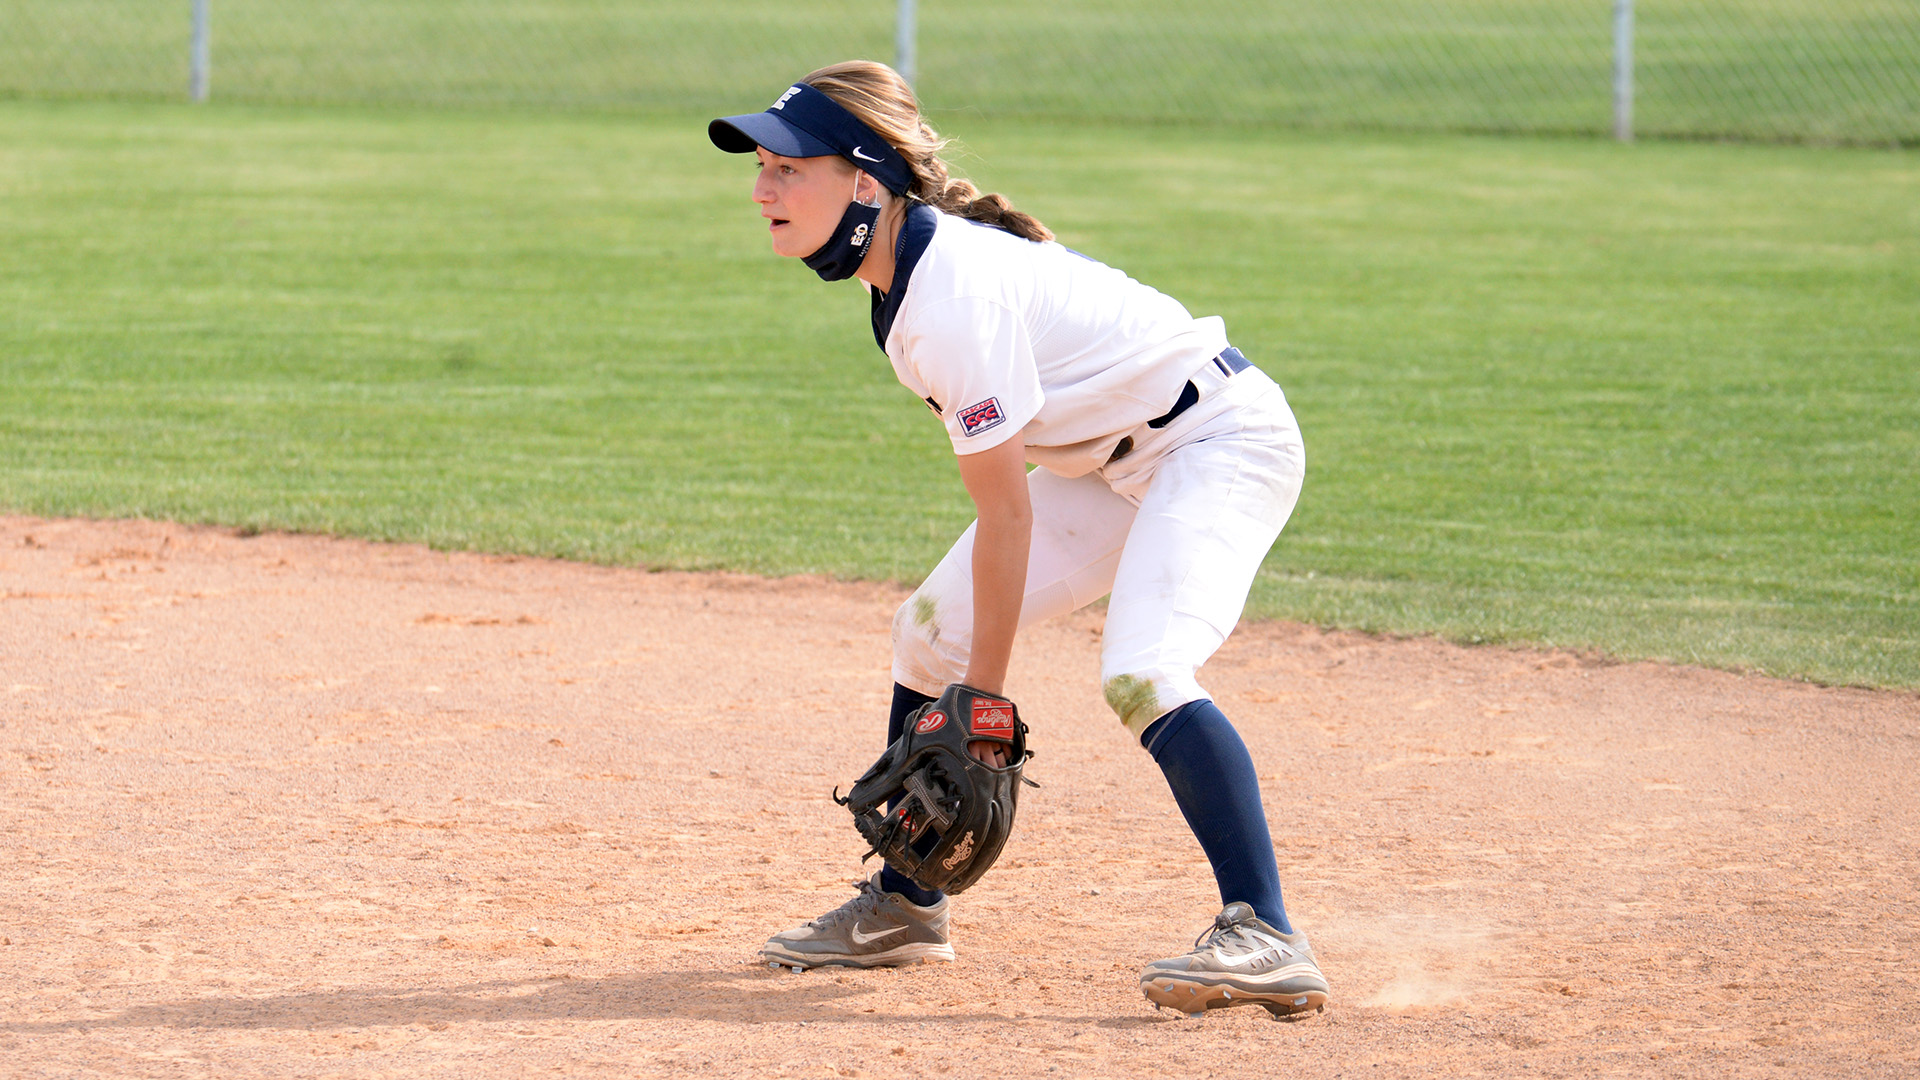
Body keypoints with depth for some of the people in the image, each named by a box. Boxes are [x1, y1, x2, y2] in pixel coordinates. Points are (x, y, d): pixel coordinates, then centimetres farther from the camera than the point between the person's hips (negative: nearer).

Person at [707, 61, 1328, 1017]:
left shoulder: (954, 298, -29)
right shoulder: (908, 267, -1)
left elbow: (1005, 513, -25)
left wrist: (987, 697, -21)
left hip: (1222, 442, -10)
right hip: (1108, 459, 10)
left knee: (1140, 670, -30)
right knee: (929, 631, 8)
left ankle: (1265, 938, -32)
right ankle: (905, 908, 21)